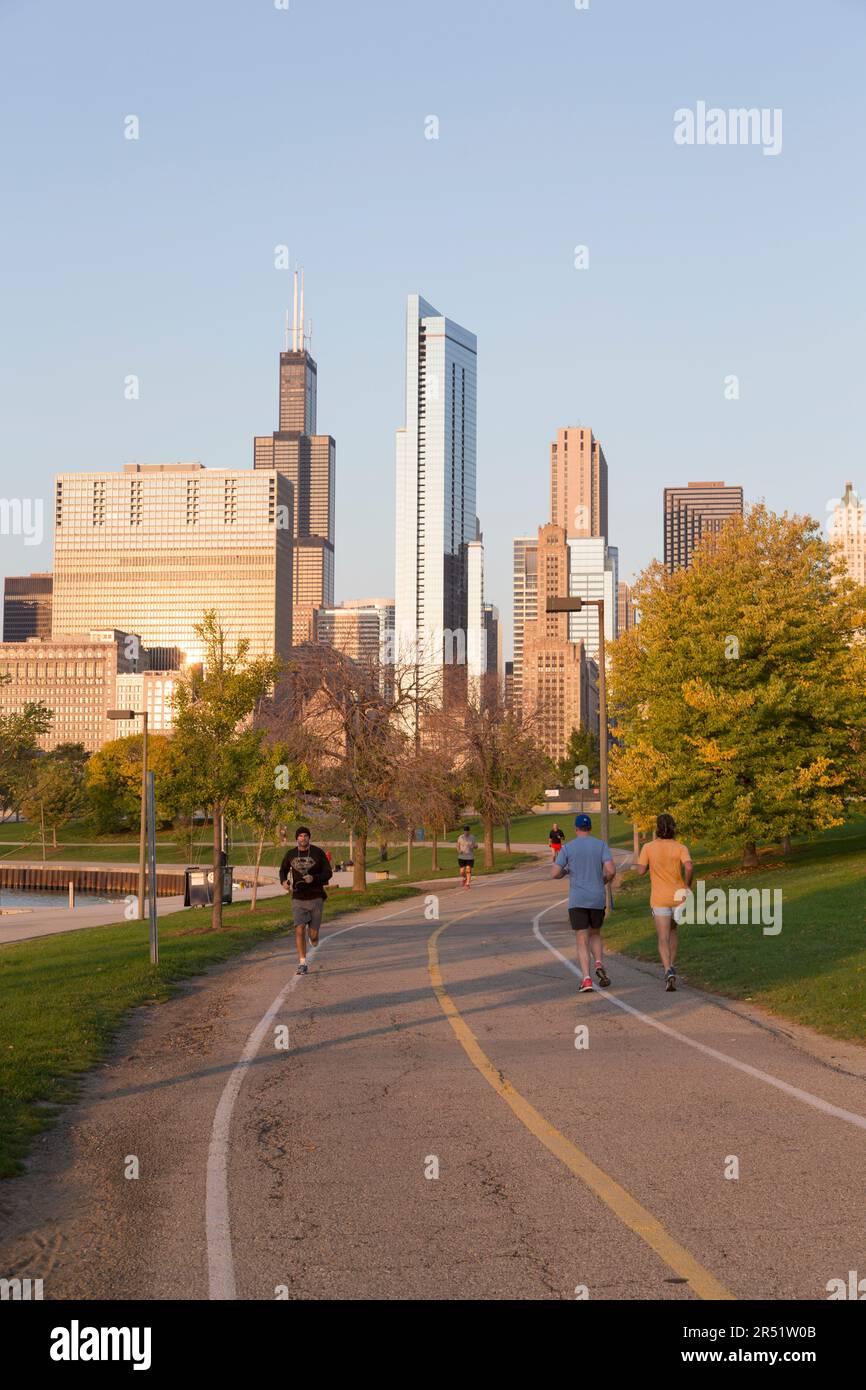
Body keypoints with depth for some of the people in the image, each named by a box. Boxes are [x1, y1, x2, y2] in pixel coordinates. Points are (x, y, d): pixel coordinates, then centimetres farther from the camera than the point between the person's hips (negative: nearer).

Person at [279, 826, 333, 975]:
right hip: (298, 898, 1)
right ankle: (302, 964, -7)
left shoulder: (318, 853, -3)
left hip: (315, 897, -1)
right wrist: (284, 881, -5)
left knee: (313, 934, 1)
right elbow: (283, 871, 18)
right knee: (299, 930, -14)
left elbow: (328, 873, -2)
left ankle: (313, 936, 41)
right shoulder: (290, 854, 3)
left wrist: (314, 878, -21)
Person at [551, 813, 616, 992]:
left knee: (582, 942, 1)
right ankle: (599, 965, -3)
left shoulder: (567, 848, -1)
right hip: (597, 900, 2)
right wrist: (604, 881, 12)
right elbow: (611, 870, -11)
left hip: (577, 901, -1)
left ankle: (586, 979, -15)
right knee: (595, 935, 22)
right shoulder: (601, 845, 0)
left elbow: (555, 873, -6)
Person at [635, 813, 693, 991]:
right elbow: (689, 867, -21)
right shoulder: (680, 847, -5)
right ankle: (671, 966, 26)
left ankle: (669, 972, -24)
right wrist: (688, 884, -3)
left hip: (660, 899, -2)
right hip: (679, 897, 2)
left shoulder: (649, 847, -5)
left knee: (663, 939, -2)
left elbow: (641, 870, -5)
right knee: (672, 930, 27)